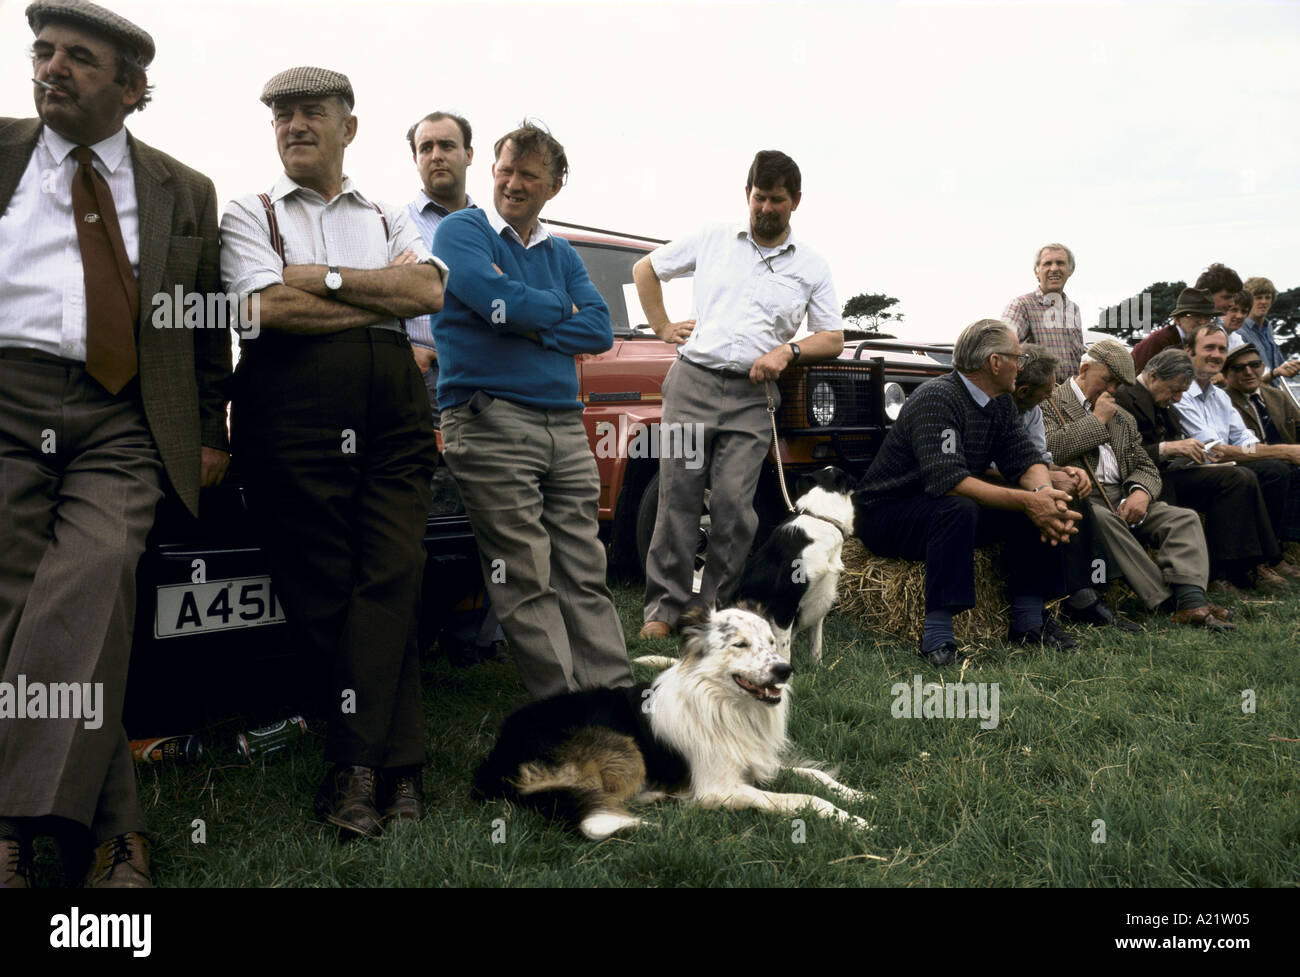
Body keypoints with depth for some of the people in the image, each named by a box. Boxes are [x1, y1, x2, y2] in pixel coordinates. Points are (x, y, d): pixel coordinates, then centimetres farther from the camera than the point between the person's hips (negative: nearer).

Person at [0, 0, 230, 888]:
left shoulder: (185, 193, 18)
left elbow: (208, 327, 19)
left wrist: (211, 433, 14)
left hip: (122, 421, 0)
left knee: (95, 569, -25)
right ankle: (112, 833, -8)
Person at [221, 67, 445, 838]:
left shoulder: (388, 218, 23)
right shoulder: (251, 215, 15)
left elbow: (430, 290, 3)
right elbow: (273, 307, -4)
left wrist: (324, 277, -3)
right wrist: (385, 294, 0)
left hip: (394, 406, 2)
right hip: (294, 407, -2)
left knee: (391, 579, -9)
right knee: (321, 590, -5)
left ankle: (358, 766, -4)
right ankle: (396, 765, 1)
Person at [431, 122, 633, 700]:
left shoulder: (562, 255, 20)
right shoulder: (461, 232, 4)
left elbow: (599, 332, 6)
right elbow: (502, 304, -14)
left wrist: (528, 320, -6)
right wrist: (560, 311, 3)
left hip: (566, 426, 6)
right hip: (490, 421, -5)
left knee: (586, 575, 3)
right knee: (527, 581, -6)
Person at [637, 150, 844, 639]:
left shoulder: (812, 266, 12)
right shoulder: (713, 239, 12)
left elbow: (833, 340, 12)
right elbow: (645, 269, 22)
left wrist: (788, 350, -7)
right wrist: (662, 327, 12)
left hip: (752, 396, 0)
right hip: (692, 381, 0)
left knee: (733, 503, -8)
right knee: (678, 498, -3)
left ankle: (714, 607, 5)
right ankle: (663, 607, 4)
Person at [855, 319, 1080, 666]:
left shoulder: (1000, 403, 6)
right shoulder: (937, 398, -23)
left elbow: (1025, 458, 0)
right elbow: (946, 479, -34)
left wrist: (1043, 491, -24)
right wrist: (1026, 501, -37)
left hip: (940, 510, 8)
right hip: (886, 513, -8)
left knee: (1039, 507, -7)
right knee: (957, 509, -37)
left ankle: (1028, 620, -1)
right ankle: (937, 635, -33)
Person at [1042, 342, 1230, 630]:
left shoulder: (1123, 418, 27)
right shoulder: (1051, 403, 4)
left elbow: (1146, 467, 20)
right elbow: (1049, 448, -16)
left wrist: (1142, 492, -6)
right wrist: (1097, 420, -4)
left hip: (1123, 500, 7)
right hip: (1082, 501, -7)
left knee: (1184, 518, -16)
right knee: (1102, 518, -38)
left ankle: (1191, 601, -35)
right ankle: (1167, 600, -36)